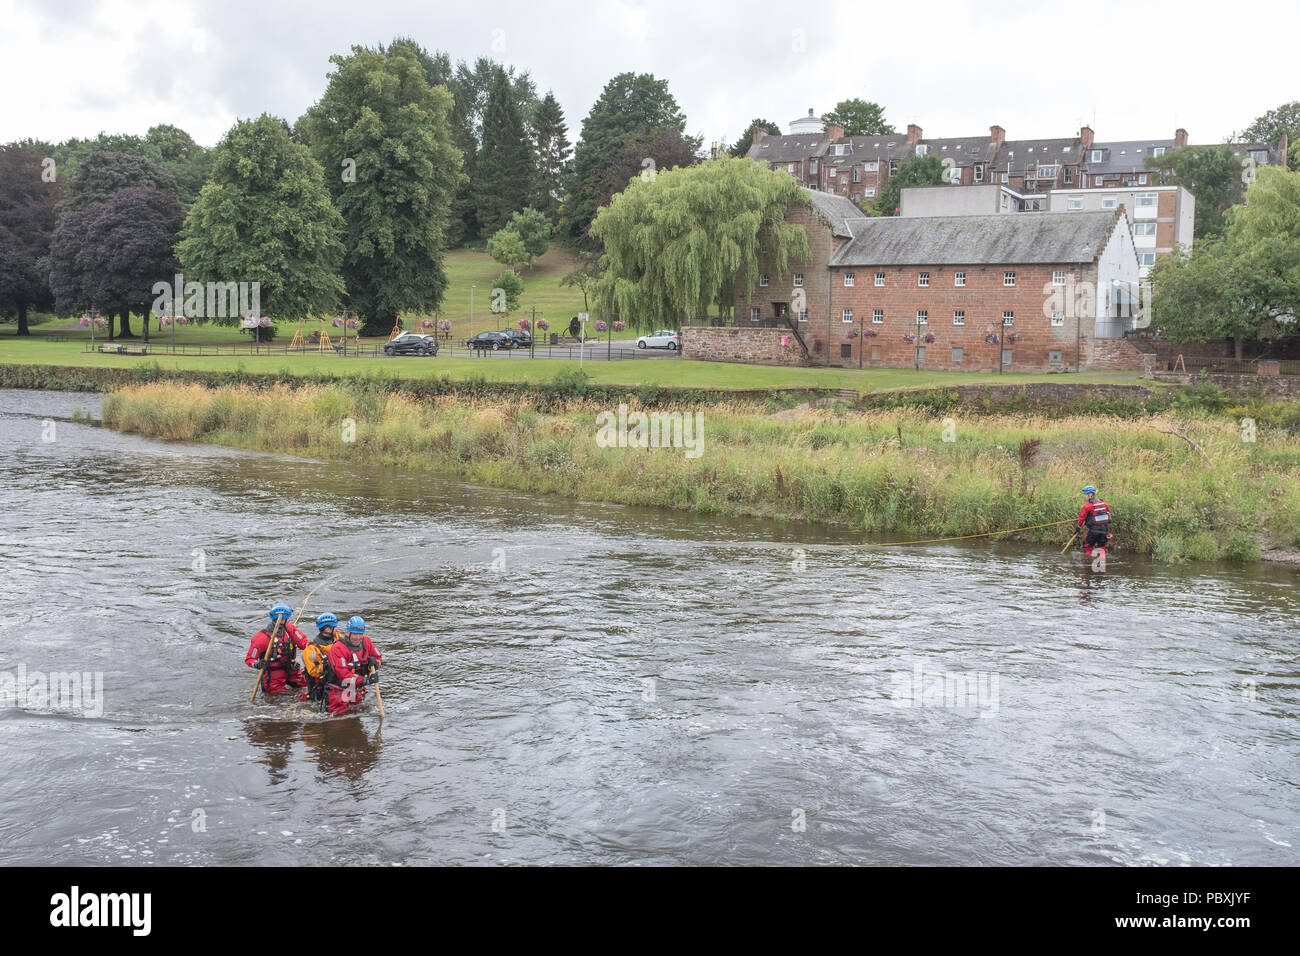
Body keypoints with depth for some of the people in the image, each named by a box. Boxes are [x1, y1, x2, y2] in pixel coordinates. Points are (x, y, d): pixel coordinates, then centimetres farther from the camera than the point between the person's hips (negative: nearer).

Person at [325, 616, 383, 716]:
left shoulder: (366, 642, 0)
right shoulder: (338, 648, -21)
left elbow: (379, 657, 15)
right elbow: (343, 675, -28)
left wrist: (374, 662, -11)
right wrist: (366, 680, -36)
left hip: (358, 691, 6)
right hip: (340, 691, -6)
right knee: (339, 716, -6)